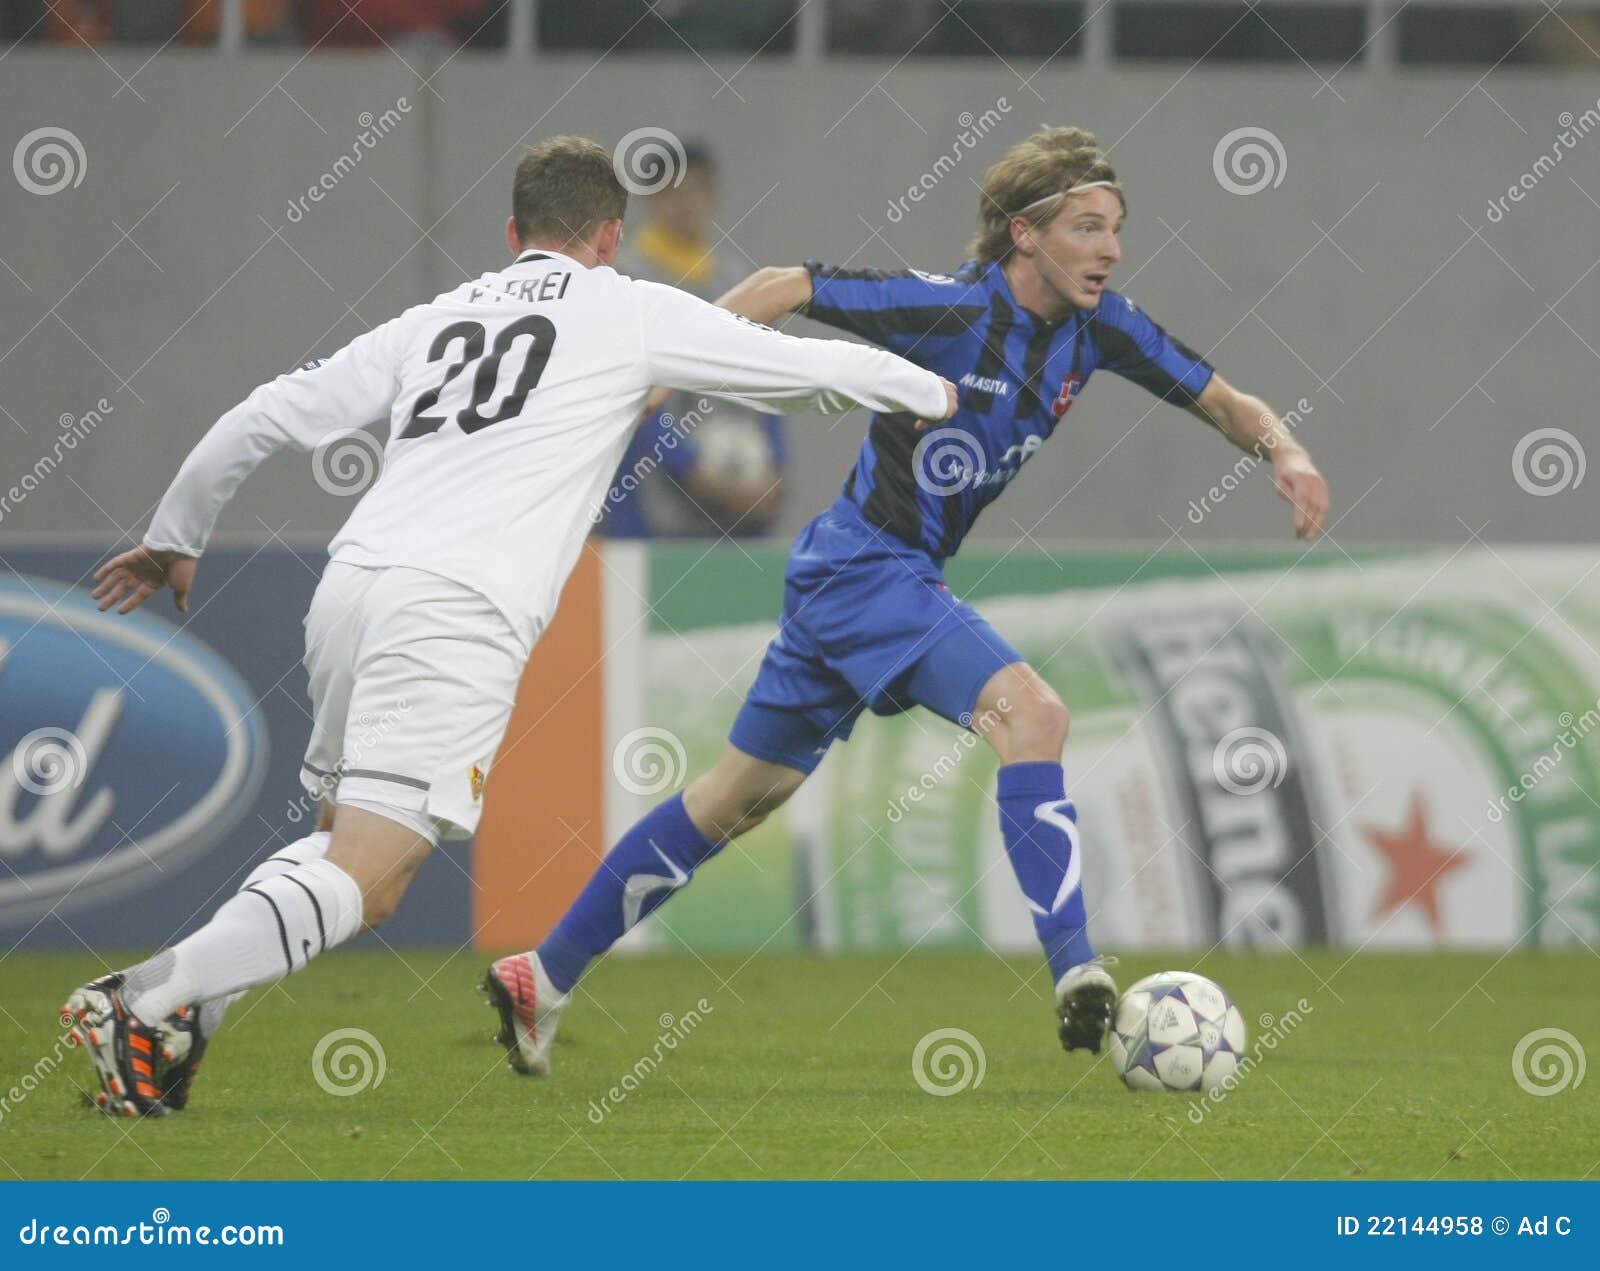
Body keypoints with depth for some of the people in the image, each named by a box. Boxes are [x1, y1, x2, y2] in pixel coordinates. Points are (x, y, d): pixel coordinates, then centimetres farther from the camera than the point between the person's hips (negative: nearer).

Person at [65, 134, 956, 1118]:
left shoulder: (433, 321, 24)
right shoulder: (634, 313, 13)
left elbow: (265, 420, 22)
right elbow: (811, 370, 21)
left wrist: (175, 540, 35)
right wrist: (932, 393, 40)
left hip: (350, 584, 6)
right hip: (458, 608, -6)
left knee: (344, 841, 20)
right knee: (365, 886, -12)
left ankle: (187, 1008, 2)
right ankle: (151, 1000, -29)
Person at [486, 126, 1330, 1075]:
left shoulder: (1097, 328, -1)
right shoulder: (952, 308, -21)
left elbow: (1223, 401, 7)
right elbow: (787, 288, -14)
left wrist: (1284, 448, -13)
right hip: (866, 565, -9)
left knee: (743, 796, 16)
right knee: (1030, 712, -25)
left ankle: (545, 977, 26)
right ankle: (1077, 977, -28)